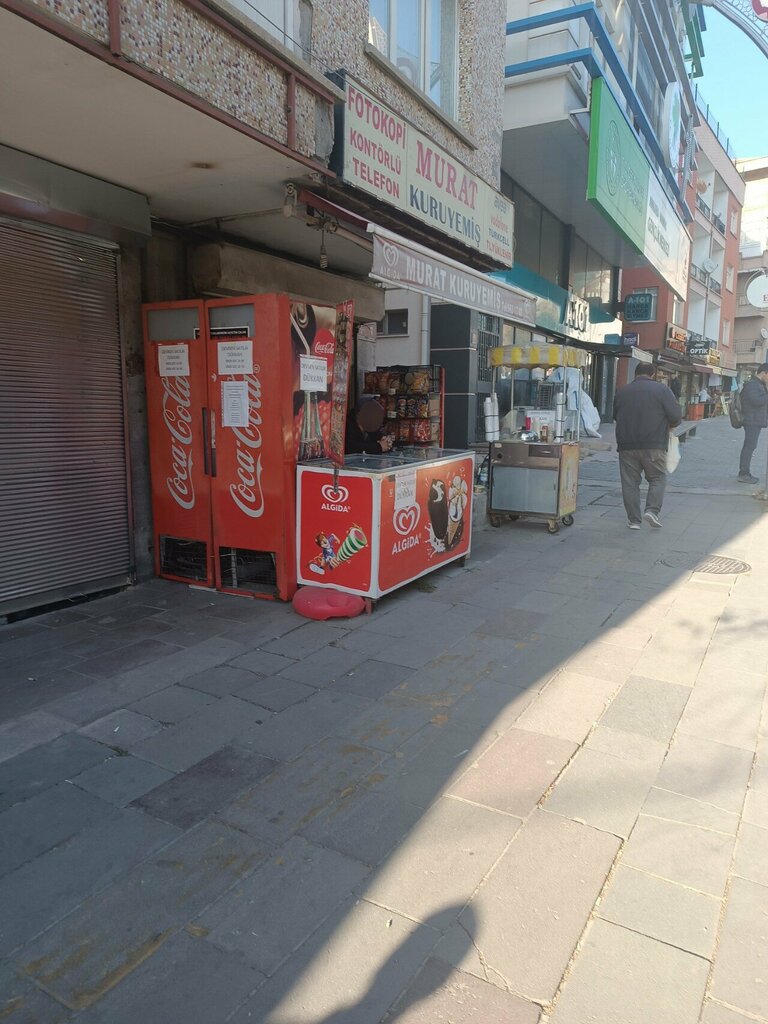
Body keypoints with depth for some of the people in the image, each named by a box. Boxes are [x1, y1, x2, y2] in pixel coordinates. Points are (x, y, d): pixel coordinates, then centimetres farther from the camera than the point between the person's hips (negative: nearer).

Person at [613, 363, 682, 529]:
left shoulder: (622, 392, 9)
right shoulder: (661, 389, -1)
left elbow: (615, 416, 19)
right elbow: (676, 416, -6)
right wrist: (668, 426, 13)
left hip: (627, 445, 3)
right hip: (654, 445, -2)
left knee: (630, 482, 7)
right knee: (658, 478, 12)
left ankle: (634, 520, 7)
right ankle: (652, 510, -4)